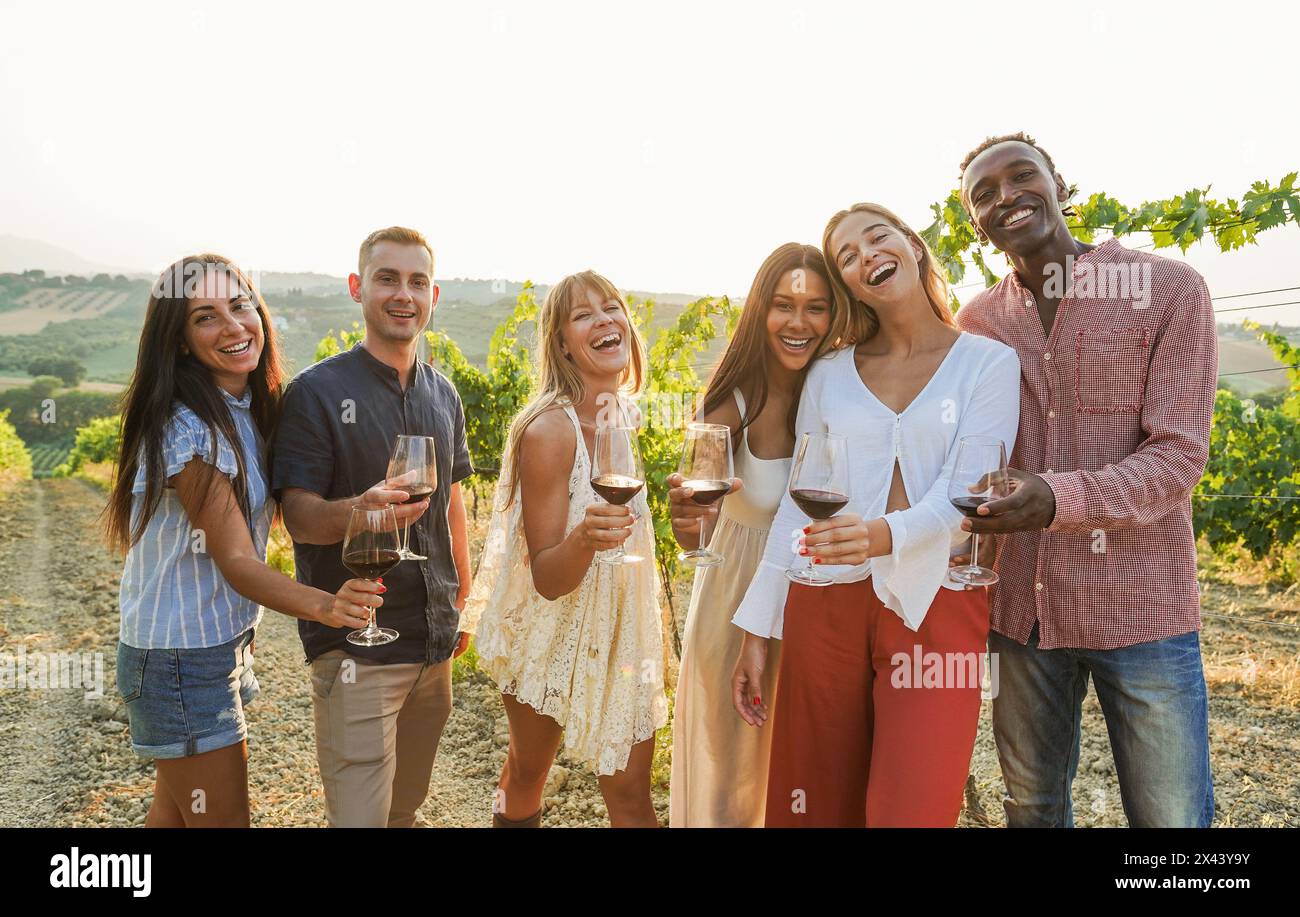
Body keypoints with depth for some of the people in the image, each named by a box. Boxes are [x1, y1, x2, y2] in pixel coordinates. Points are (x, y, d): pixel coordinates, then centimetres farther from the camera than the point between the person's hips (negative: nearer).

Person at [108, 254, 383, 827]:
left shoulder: (247, 411, 3)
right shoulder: (189, 430, -24)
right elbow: (236, 561, -28)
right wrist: (324, 605, -45)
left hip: (222, 645, 8)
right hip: (181, 665, -8)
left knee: (175, 811, 22)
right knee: (222, 817, 4)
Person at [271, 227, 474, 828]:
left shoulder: (443, 394, 8)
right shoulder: (317, 392, -9)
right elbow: (298, 517, -13)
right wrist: (358, 511, -34)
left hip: (433, 641, 6)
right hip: (355, 644, -5)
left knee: (406, 806, 19)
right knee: (361, 816, -4)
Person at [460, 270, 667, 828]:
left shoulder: (623, 410, -4)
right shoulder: (549, 430, -24)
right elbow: (547, 577, -23)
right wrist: (585, 537, -40)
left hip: (619, 624, 5)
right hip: (554, 630, -5)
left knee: (632, 795, 9)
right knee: (528, 772, 20)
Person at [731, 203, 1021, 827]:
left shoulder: (988, 363, 2)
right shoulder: (828, 374, 9)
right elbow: (797, 504, 8)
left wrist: (885, 535, -33)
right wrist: (756, 630, 4)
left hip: (935, 608, -2)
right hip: (826, 606, 3)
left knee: (911, 811, -5)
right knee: (816, 809, 11)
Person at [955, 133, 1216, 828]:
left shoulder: (1169, 289, -5)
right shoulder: (976, 322, 6)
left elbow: (1179, 456, -13)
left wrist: (1056, 498, -30)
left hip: (1142, 607, -3)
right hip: (1024, 606, 4)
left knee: (1172, 815, 6)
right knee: (1032, 806, 18)